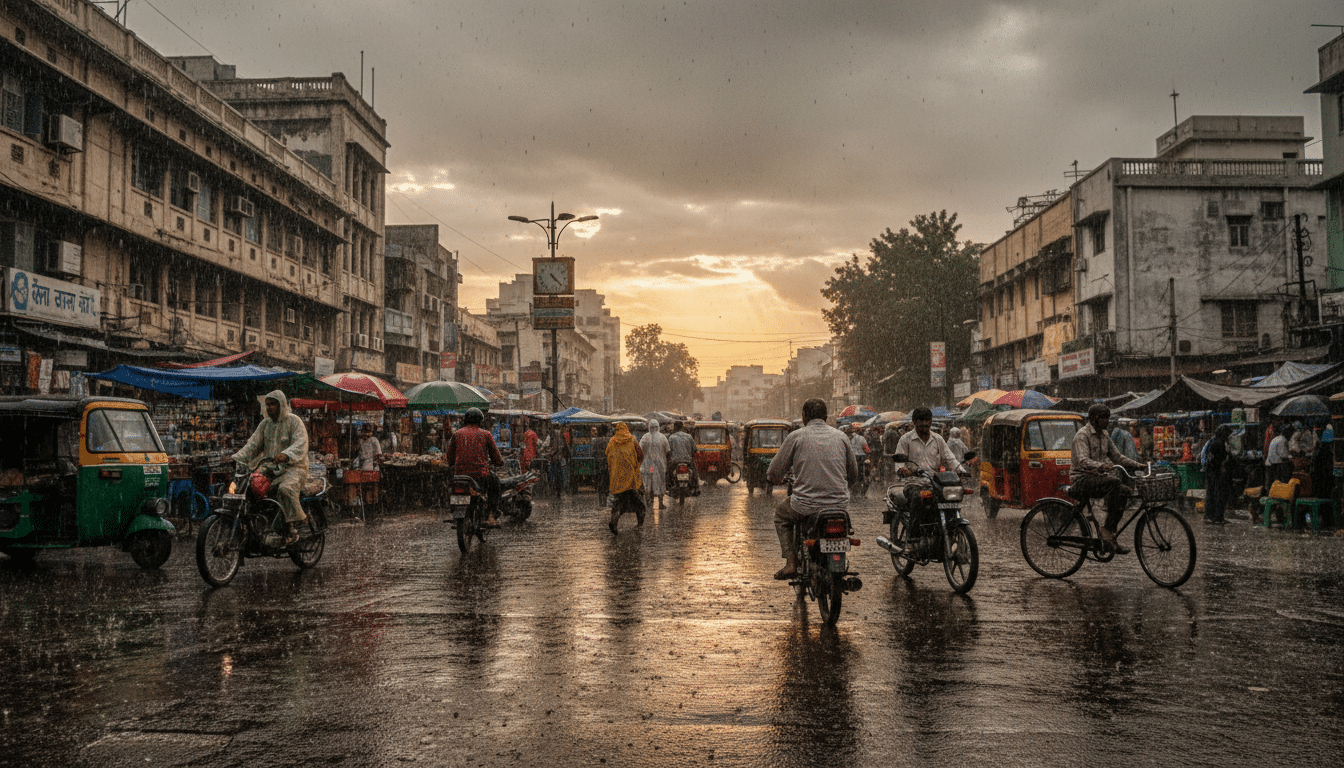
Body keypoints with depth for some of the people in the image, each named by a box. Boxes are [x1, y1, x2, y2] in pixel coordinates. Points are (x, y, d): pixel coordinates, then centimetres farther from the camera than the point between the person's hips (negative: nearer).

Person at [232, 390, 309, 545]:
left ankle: (293, 525, -22)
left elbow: (301, 444, -19)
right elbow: (253, 444, 9)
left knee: (285, 488, -35)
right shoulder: (265, 423, 14)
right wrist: (236, 459, -7)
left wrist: (285, 455, -39)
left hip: (293, 467, -6)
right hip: (269, 466, 6)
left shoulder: (294, 421, -5)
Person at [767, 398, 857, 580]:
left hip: (806, 506, -3)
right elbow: (853, 474, 17)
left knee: (781, 514, 28)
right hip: (839, 504, 3)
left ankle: (791, 562, 13)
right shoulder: (841, 436, 9)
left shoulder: (795, 436, -1)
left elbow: (775, 472, 3)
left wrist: (777, 480, 28)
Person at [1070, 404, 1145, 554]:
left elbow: (1117, 456, 17)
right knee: (1114, 482, -30)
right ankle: (1107, 529, -27)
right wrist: (1101, 466, -44)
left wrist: (1137, 465, 1)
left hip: (1097, 478, 8)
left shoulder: (1103, 436, 16)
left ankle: (1109, 530, -10)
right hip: (1082, 480, -8)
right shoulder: (1082, 435, -11)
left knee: (1123, 491, -16)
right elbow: (1083, 461, -25)